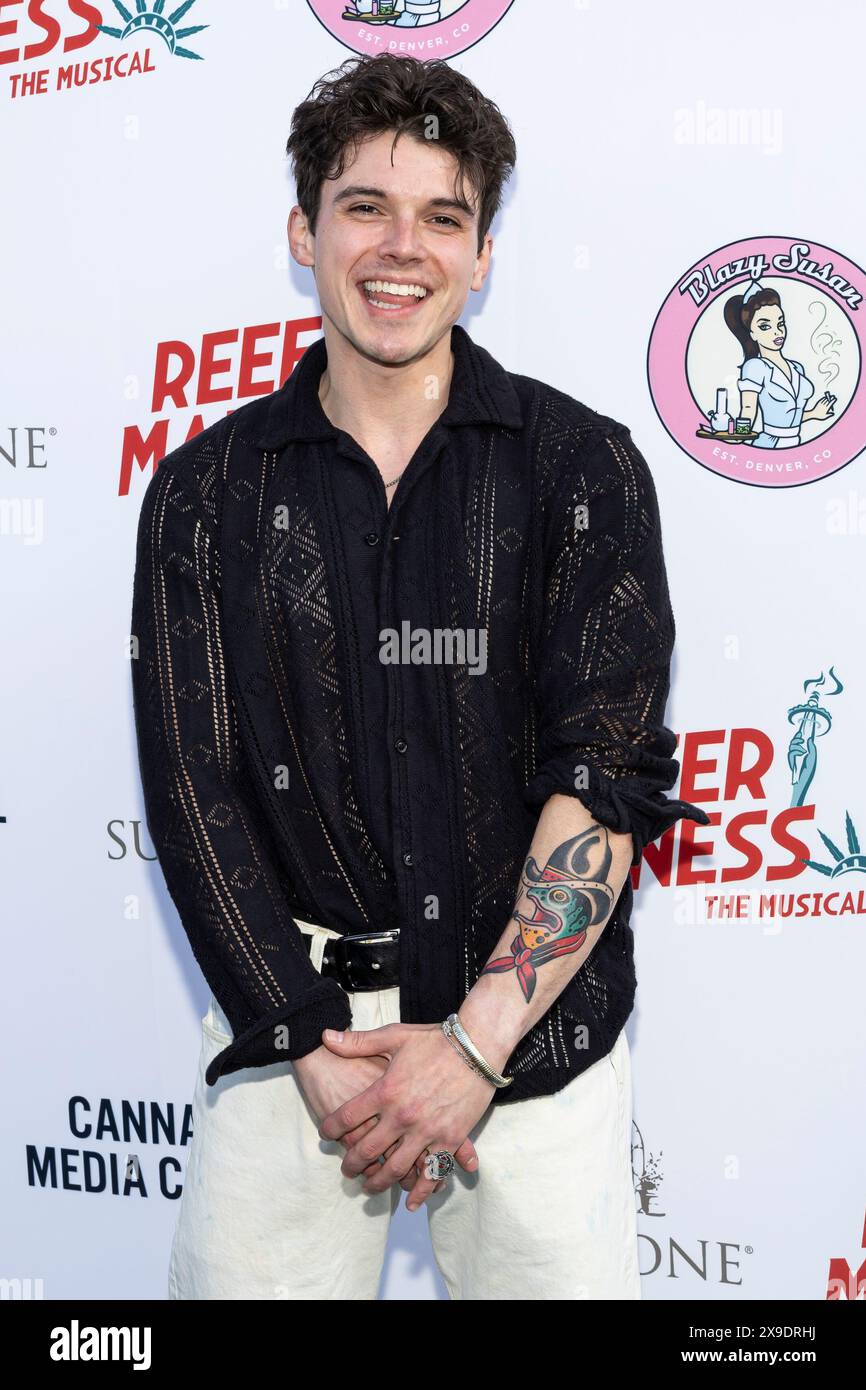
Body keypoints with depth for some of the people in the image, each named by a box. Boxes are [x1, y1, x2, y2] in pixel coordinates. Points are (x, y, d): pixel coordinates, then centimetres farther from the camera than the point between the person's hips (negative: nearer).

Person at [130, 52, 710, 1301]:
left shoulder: (586, 468, -2)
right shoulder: (206, 492, 2)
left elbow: (611, 773, -8)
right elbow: (193, 789, -2)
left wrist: (476, 1038, -15)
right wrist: (314, 1048, -10)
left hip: (533, 1027, 0)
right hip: (289, 1019, 1)